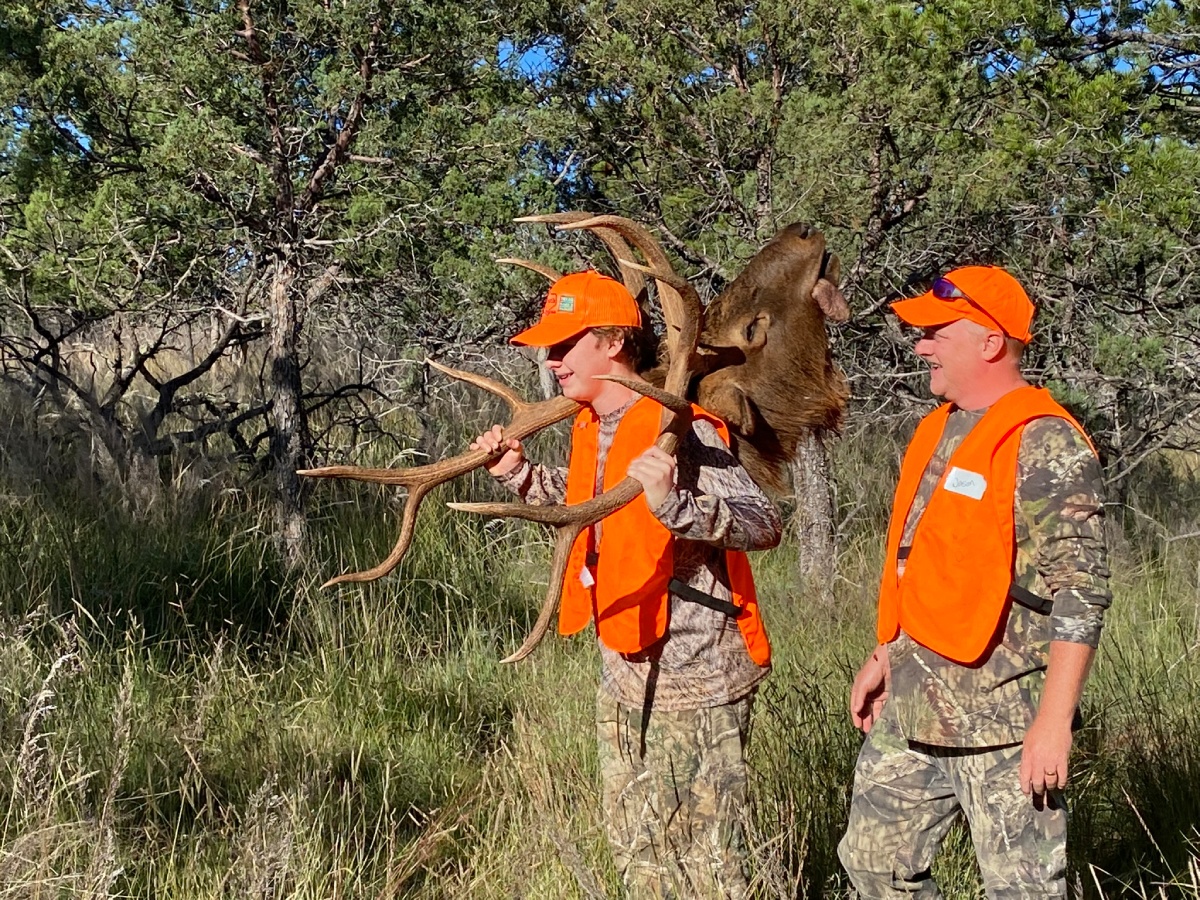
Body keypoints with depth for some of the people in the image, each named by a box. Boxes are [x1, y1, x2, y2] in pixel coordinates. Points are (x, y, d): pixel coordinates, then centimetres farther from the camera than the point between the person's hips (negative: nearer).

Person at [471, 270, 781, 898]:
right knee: (635, 848, 22)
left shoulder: (678, 429, -21)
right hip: (626, 677, 9)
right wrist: (519, 474, 14)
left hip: (694, 681, -9)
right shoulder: (591, 426, 6)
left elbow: (764, 525, -31)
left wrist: (678, 504, -46)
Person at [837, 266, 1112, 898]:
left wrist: (1054, 723, -21)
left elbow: (1081, 596, -18)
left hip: (1003, 720, -8)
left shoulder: (1046, 447, -14)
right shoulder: (938, 430, 12)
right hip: (913, 710, 9)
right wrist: (885, 654, 21)